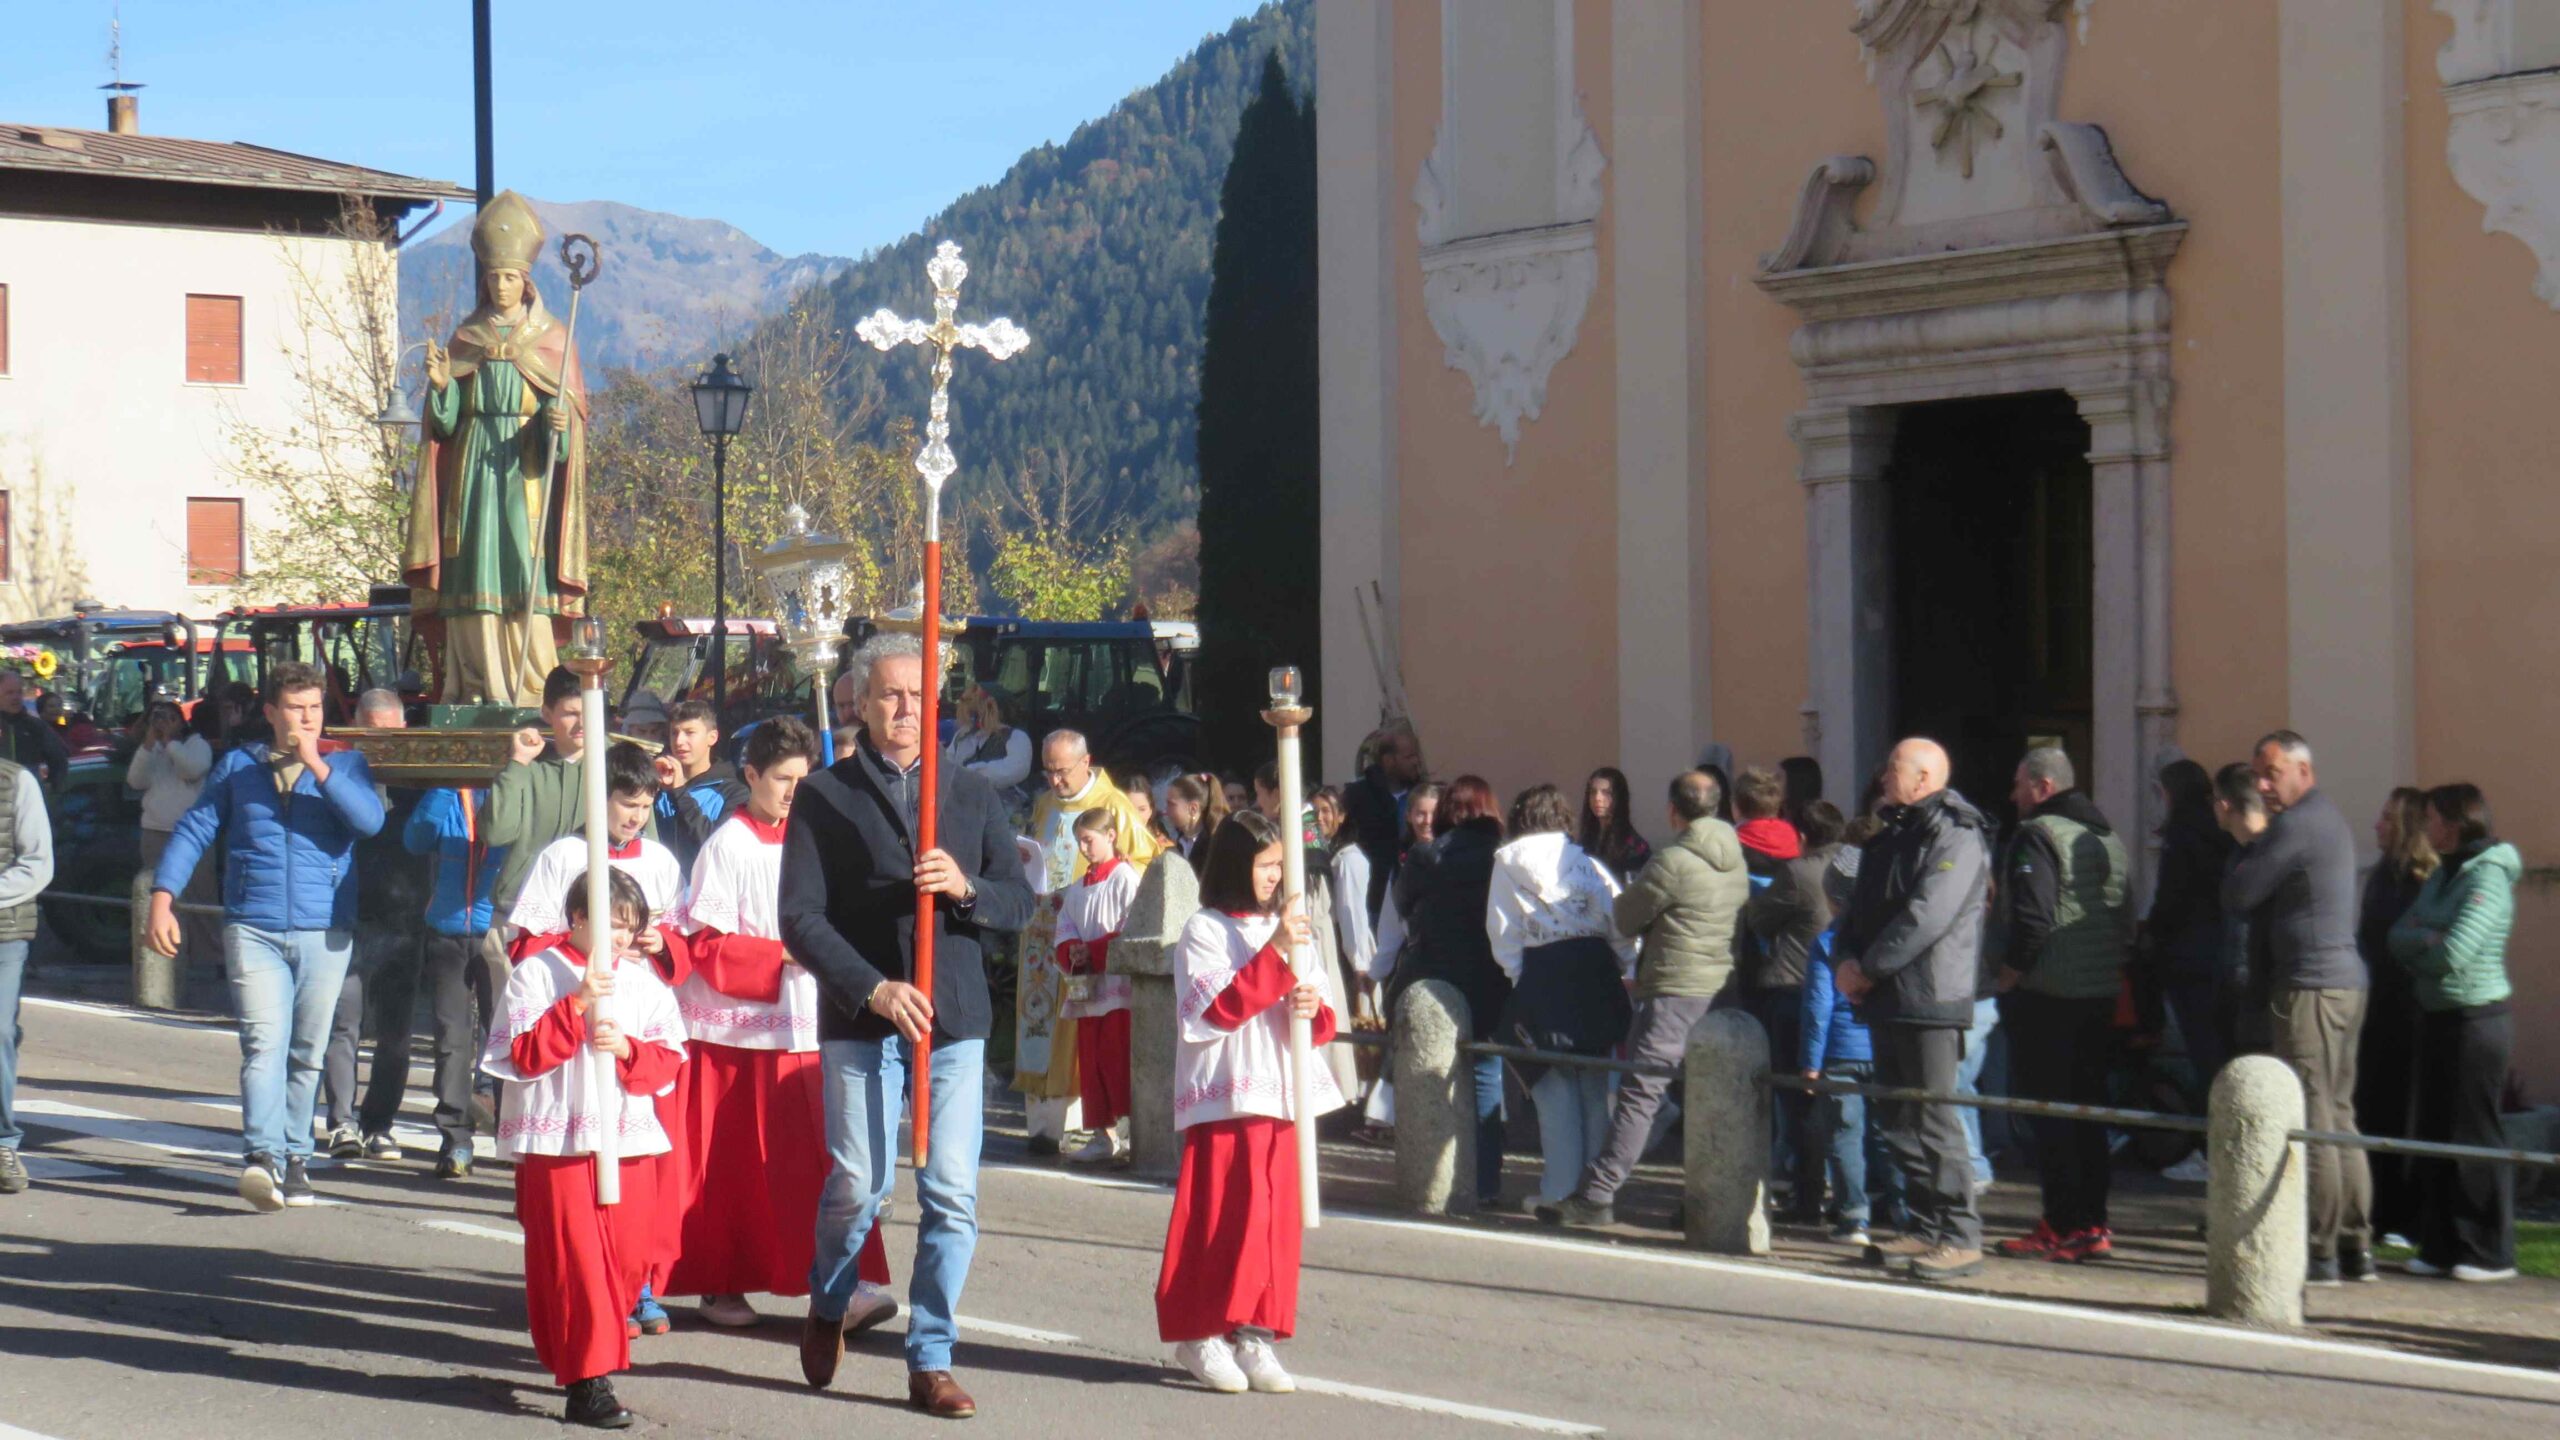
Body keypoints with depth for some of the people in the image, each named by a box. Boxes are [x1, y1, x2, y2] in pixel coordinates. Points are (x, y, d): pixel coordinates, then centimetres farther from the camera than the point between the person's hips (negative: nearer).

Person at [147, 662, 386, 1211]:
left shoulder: (346, 765, 9)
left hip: (325, 932, 1)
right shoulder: (237, 767, 11)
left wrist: (317, 765, -13)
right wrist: (162, 897, -1)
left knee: (307, 1051, 6)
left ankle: (294, 1158, 17)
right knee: (264, 1042, -15)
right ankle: (263, 1157, -25)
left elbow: (369, 820, -9)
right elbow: (193, 830, 10)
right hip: (253, 929, -1)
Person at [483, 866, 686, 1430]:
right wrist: (577, 1006, -19)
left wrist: (627, 1048, -12)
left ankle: (591, 1352, 26)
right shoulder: (537, 975, -1)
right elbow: (523, 1055, -12)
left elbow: (668, 1059, 8)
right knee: (574, 1258, -7)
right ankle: (587, 1383, -7)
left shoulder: (644, 980, 11)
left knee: (629, 1259, 5)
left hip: (628, 1139, 5)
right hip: (558, 1141, -4)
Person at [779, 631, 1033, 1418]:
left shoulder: (972, 794, 15)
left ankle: (931, 1360, 6)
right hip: (860, 1020, -2)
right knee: (860, 1184, -6)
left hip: (955, 1017, 3)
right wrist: (873, 989, -15)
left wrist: (965, 887, -10)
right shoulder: (823, 796, 4)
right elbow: (801, 918, -3)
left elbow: (1020, 901, 12)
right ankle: (827, 1304, 24)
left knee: (952, 1195, -3)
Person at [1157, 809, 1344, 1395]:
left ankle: (1255, 1334, 9)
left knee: (1279, 1219, 3)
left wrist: (1314, 1009, -6)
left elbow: (1321, 1020, 19)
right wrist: (1274, 955, -19)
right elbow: (1218, 1010, -14)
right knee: (1226, 1215, -9)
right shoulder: (1205, 931, -2)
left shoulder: (1286, 928, 18)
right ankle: (1202, 1332, 1)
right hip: (1227, 1095, -6)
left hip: (1285, 1094, 6)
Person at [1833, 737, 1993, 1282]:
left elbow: (1927, 916, -20)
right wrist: (1846, 960, -1)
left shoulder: (1956, 837, -10)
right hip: (1887, 1003, 9)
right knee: (1899, 1124, 12)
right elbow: (1859, 912, 19)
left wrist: (1870, 967, -14)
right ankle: (1926, 1227, 19)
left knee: (1933, 1121, -10)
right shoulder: (1888, 839, 19)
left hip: (1932, 1004, -9)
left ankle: (1961, 1237, -6)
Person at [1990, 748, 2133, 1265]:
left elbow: (2032, 917, -21)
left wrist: (2011, 971, -10)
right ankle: (2093, 1226, 14)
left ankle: (2063, 1228, -5)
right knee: (2089, 1108, 13)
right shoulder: (2109, 837, 15)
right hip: (2101, 992, 8)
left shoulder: (2038, 836, -12)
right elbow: (2126, 918, 16)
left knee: (2049, 1111, -3)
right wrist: (2114, 970, 17)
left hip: (2046, 995, -8)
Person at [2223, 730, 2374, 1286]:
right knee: (2339, 1116, 12)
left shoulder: (2295, 826, -13)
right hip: (2347, 981, 10)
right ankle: (2355, 1246, 13)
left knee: (2311, 1120, -8)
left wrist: (2247, 847, 5)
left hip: (2307, 986, -10)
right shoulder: (2332, 821, 19)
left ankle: (2318, 1253, -8)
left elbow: (2237, 895, -10)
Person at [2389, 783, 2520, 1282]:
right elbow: (2399, 936, 7)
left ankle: (2490, 1253, 2)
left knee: (2474, 1133, -4)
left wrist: (2417, 951, -4)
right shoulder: (2441, 877, 13)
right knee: (2434, 1131, 9)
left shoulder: (2489, 878, -14)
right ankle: (2440, 1246, 15)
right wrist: (2429, 940, -12)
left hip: (2476, 1018, -9)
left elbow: (2455, 953, -23)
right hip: (2437, 1015, 9)